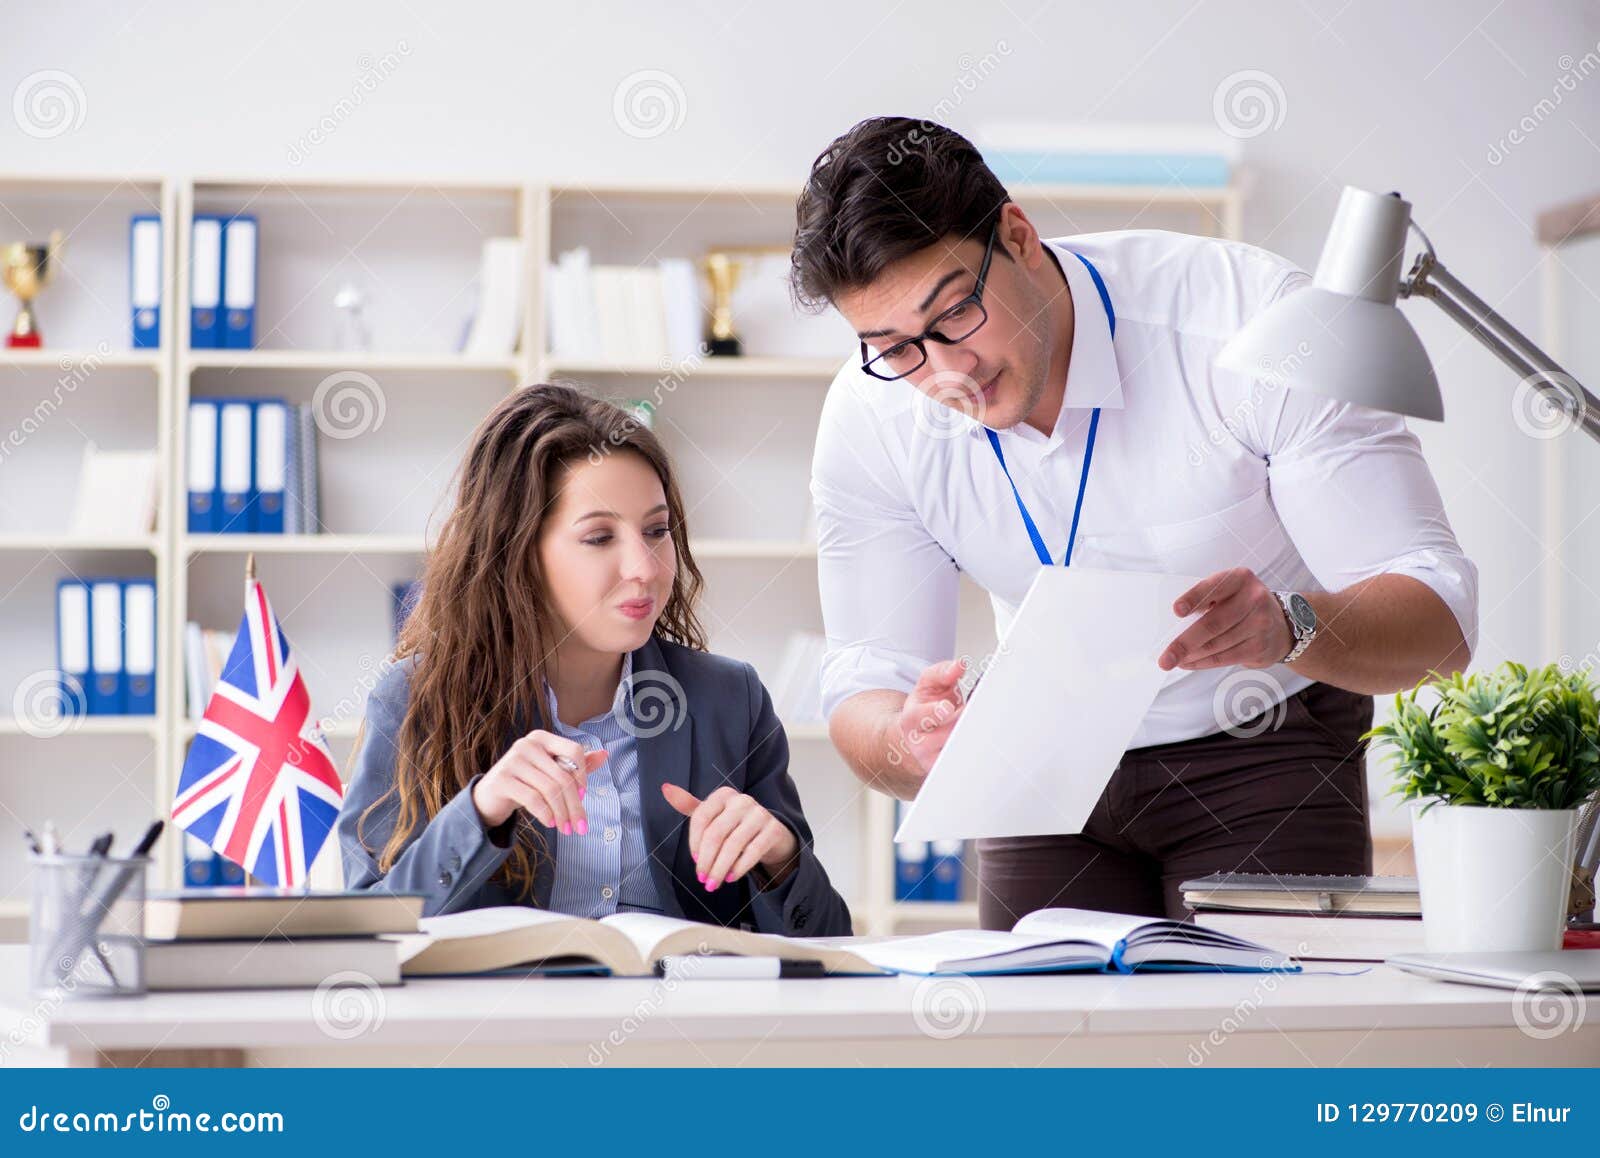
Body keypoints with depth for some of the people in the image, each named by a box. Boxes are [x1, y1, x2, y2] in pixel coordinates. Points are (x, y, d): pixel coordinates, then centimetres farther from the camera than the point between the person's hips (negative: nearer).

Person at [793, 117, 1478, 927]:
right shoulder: (870, 417, -17)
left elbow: (1437, 618, -28)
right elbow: (864, 684, -11)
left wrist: (1287, 624, -49)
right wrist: (909, 747, -35)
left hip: (1259, 749, -3)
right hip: (1048, 769, 3)